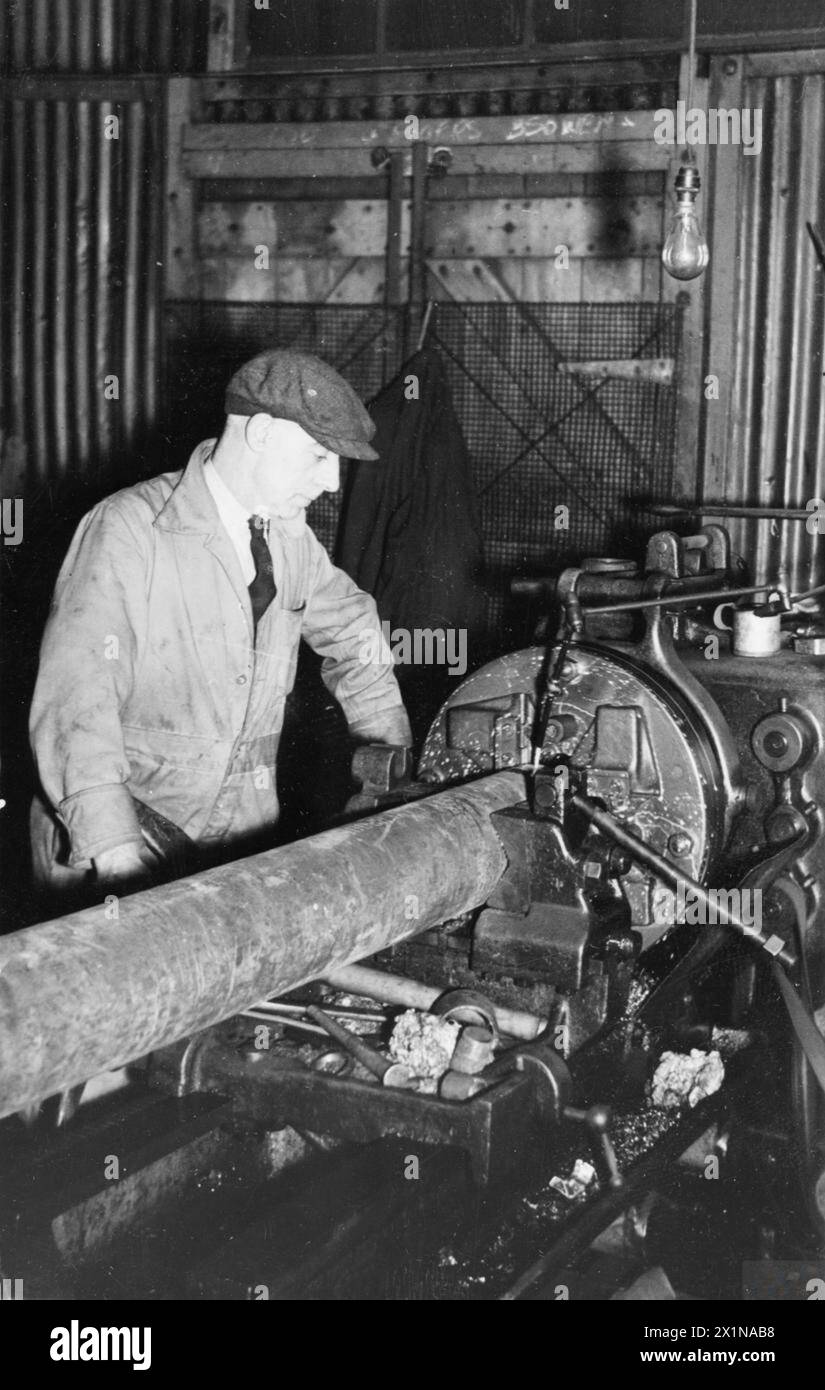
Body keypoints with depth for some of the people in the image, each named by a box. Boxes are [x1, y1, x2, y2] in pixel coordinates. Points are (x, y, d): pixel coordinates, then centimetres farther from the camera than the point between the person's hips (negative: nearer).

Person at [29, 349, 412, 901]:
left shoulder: (291, 535, 7)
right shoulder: (128, 529, -14)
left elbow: (353, 630, 25)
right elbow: (77, 694, -24)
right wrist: (115, 846, -34)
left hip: (242, 840, 6)